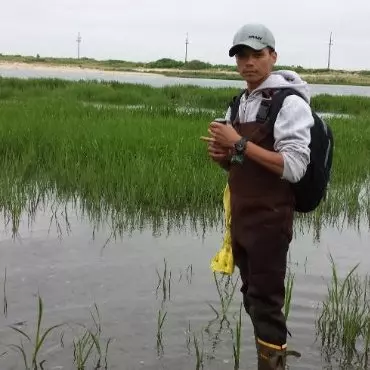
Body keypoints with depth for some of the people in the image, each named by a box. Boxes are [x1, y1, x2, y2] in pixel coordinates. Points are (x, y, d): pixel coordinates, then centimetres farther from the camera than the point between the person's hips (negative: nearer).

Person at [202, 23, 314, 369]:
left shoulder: (289, 103, -13)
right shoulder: (239, 104, 11)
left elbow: (293, 167, -23)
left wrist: (239, 144, -24)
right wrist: (221, 155, -5)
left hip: (270, 221, -8)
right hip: (240, 217, 8)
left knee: (266, 303, -3)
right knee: (252, 298, 17)